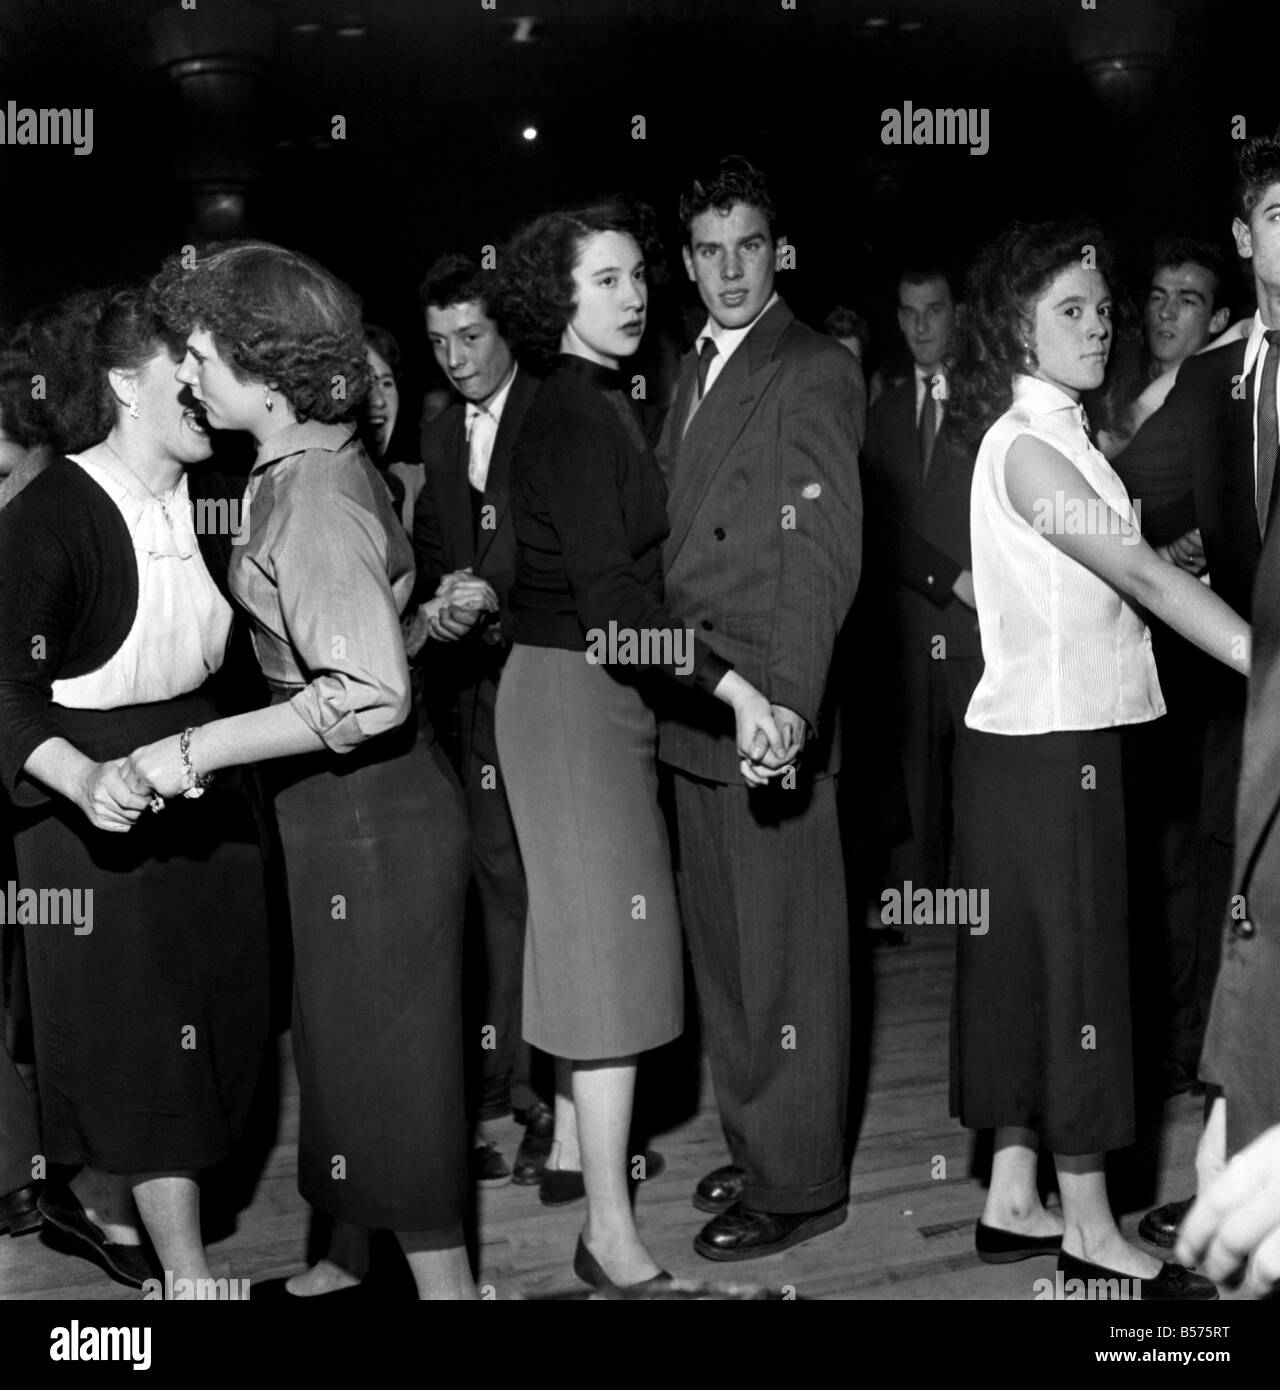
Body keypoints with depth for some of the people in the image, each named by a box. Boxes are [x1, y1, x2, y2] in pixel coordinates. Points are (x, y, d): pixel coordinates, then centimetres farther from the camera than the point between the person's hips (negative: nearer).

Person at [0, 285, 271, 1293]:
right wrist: (86, 779, -40)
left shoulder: (211, 500, 0)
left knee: (219, 1014, 15)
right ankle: (187, 1271, 14)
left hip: (207, 783, 7)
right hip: (96, 796, -7)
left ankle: (98, 1202, 38)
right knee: (142, 1032, 1)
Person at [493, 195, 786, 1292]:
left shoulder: (599, 407, 12)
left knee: (597, 927, 19)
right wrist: (735, 686, -32)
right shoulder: (574, 418, -18)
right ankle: (611, 1237, -2)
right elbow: (610, 596, -27)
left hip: (601, 691, 10)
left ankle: (577, 1143, 35)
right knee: (612, 938, -8)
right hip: (573, 693, -10)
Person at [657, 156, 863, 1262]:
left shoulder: (815, 372, -9)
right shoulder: (694, 371, 17)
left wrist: (787, 706, -27)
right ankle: (756, 1143, 31)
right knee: (723, 947, 17)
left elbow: (824, 554, -18)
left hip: (767, 712, -8)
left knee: (787, 952, 1)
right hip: (692, 713, 8)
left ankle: (800, 1183, 14)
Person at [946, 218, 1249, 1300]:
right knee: (1078, 971, -1)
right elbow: (1143, 576, -21)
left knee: (1026, 968, 12)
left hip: (1051, 736, 9)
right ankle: (1090, 1231, 11)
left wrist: (1253, 657, 2)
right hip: (1049, 746, -9)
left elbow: (1129, 579, 9)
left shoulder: (1056, 438, 14)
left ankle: (1013, 1203, 22)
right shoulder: (1024, 447, -14)